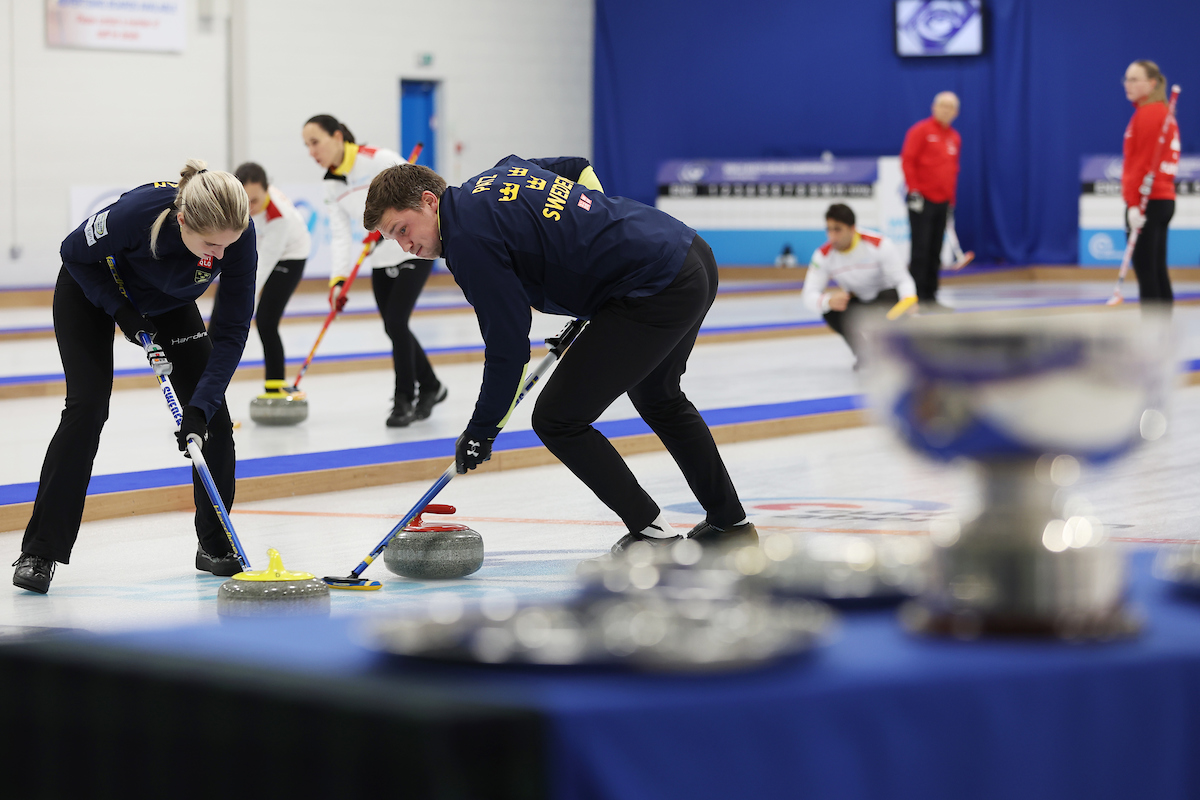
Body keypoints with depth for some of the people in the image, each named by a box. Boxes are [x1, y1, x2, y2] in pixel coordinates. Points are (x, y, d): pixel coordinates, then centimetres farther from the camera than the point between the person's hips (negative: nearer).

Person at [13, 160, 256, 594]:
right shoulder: (140, 210, -41)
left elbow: (233, 328, -26)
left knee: (215, 420, -6)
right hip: (91, 291, -3)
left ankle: (216, 544, 10)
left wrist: (202, 405, -32)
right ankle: (39, 553, -10)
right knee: (87, 409, -16)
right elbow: (74, 252, -20)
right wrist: (121, 311, -25)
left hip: (169, 301, 4)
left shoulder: (238, 233, -33)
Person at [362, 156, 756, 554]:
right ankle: (731, 523, 44)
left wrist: (481, 430, -1)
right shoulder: (502, 172, 13)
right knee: (656, 396, 33)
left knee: (558, 418, -3)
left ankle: (654, 536, 5)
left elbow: (508, 345, -12)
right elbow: (582, 170, 29)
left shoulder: (468, 239, -13)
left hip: (656, 290, -10)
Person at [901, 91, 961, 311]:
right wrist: (914, 191, -15)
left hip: (942, 202, 6)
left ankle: (930, 296, 13)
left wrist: (952, 198, 17)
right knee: (920, 250, -7)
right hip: (922, 201, -6)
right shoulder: (921, 131, -6)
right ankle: (916, 298, -4)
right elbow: (907, 161, -10)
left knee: (935, 252, 8)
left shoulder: (955, 138, 14)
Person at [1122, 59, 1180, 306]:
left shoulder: (1147, 113, -12)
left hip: (1147, 200, -10)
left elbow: (1142, 163, -17)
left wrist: (1134, 204, -19)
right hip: (1164, 199, 10)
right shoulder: (1164, 112, 17)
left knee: (1144, 268, -8)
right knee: (1157, 269, 11)